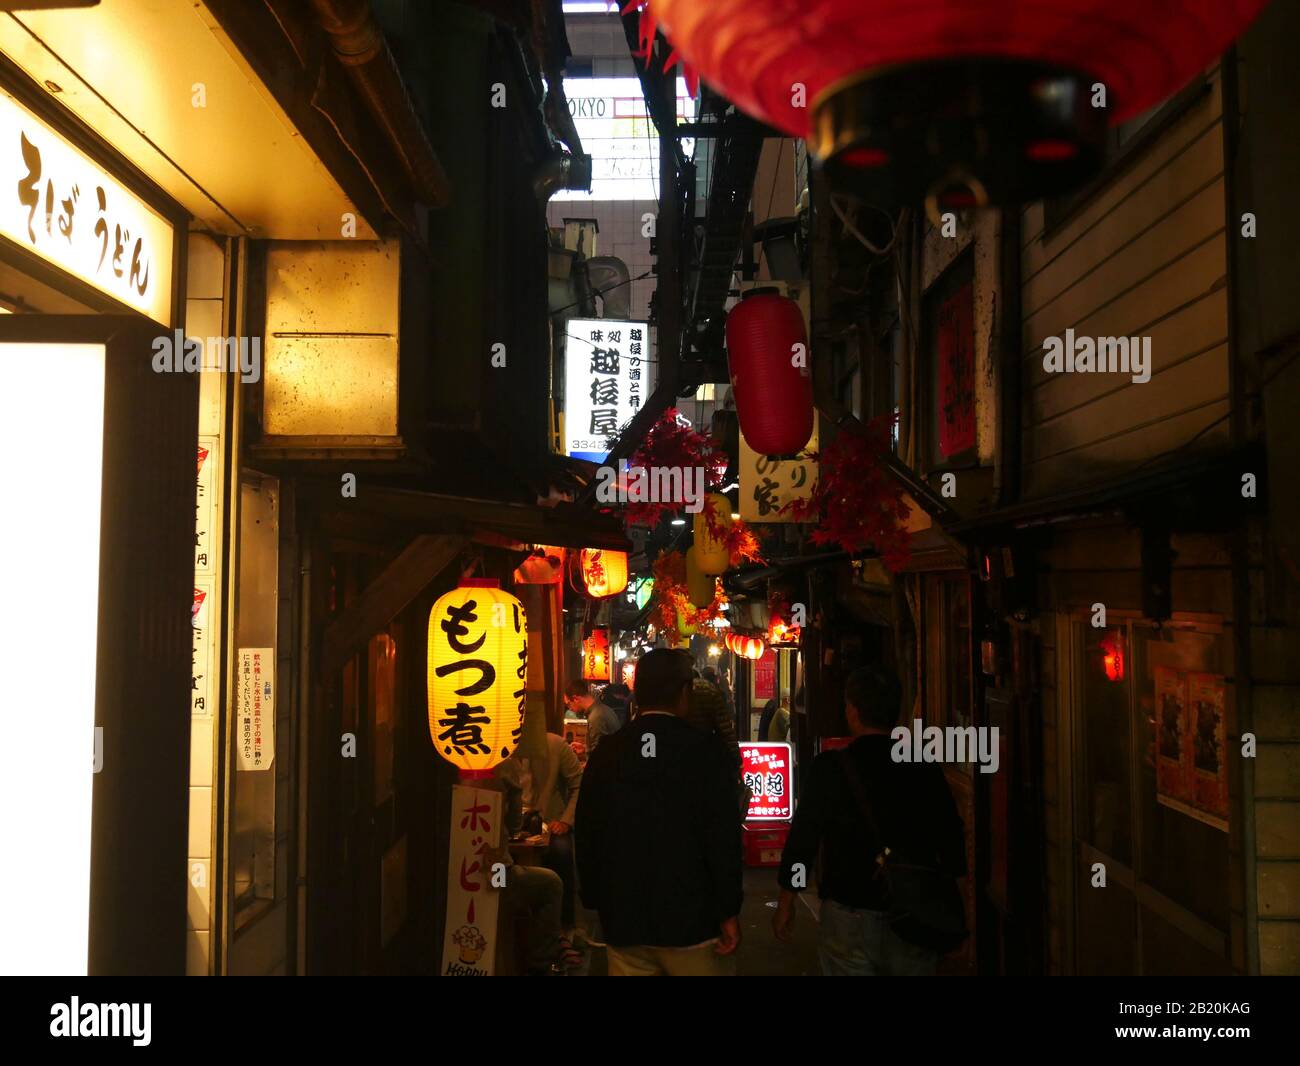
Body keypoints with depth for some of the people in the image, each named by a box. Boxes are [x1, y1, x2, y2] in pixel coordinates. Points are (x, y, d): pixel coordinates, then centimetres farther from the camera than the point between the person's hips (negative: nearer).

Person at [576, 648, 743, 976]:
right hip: (691, 920, -3)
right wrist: (729, 912, -6)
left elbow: (587, 835, 4)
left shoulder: (606, 753, 0)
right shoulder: (706, 751, -12)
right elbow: (724, 838, -13)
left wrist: (597, 901, 14)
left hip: (623, 919, 4)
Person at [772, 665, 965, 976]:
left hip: (849, 917, -3)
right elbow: (952, 840, 4)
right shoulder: (926, 768, -3)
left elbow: (802, 838, -8)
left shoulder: (830, 767, -11)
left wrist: (785, 903, 4)